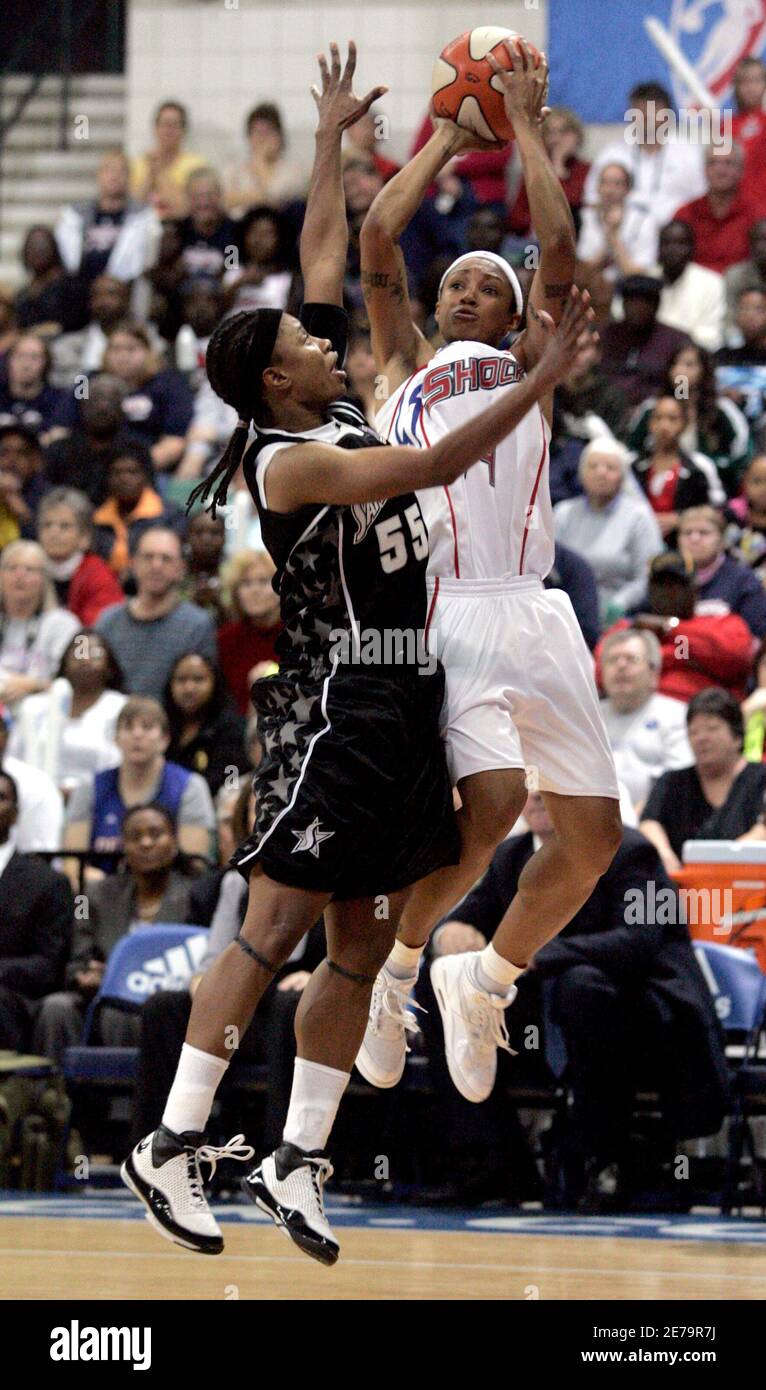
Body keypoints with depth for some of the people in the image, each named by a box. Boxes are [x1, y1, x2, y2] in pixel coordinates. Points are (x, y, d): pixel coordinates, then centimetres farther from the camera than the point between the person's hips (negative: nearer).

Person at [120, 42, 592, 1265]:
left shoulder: (338, 410, 9)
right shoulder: (289, 459, -15)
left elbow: (326, 252, 19)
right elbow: (428, 468, -27)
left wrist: (331, 139, 20)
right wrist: (540, 383, -28)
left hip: (402, 701, 9)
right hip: (331, 705, -9)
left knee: (362, 946, 7)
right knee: (275, 928, -9)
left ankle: (295, 1163, 9)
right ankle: (172, 1145, -7)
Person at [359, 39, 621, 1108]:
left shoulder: (530, 369, 22)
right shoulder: (405, 367, 21)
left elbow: (560, 247, 9)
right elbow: (377, 237, 11)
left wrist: (523, 123, 13)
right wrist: (449, 135, 19)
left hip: (533, 611, 3)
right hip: (443, 611, -3)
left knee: (594, 832, 0)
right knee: (491, 803, -23)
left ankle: (488, 980, 23)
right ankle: (398, 962, 0)